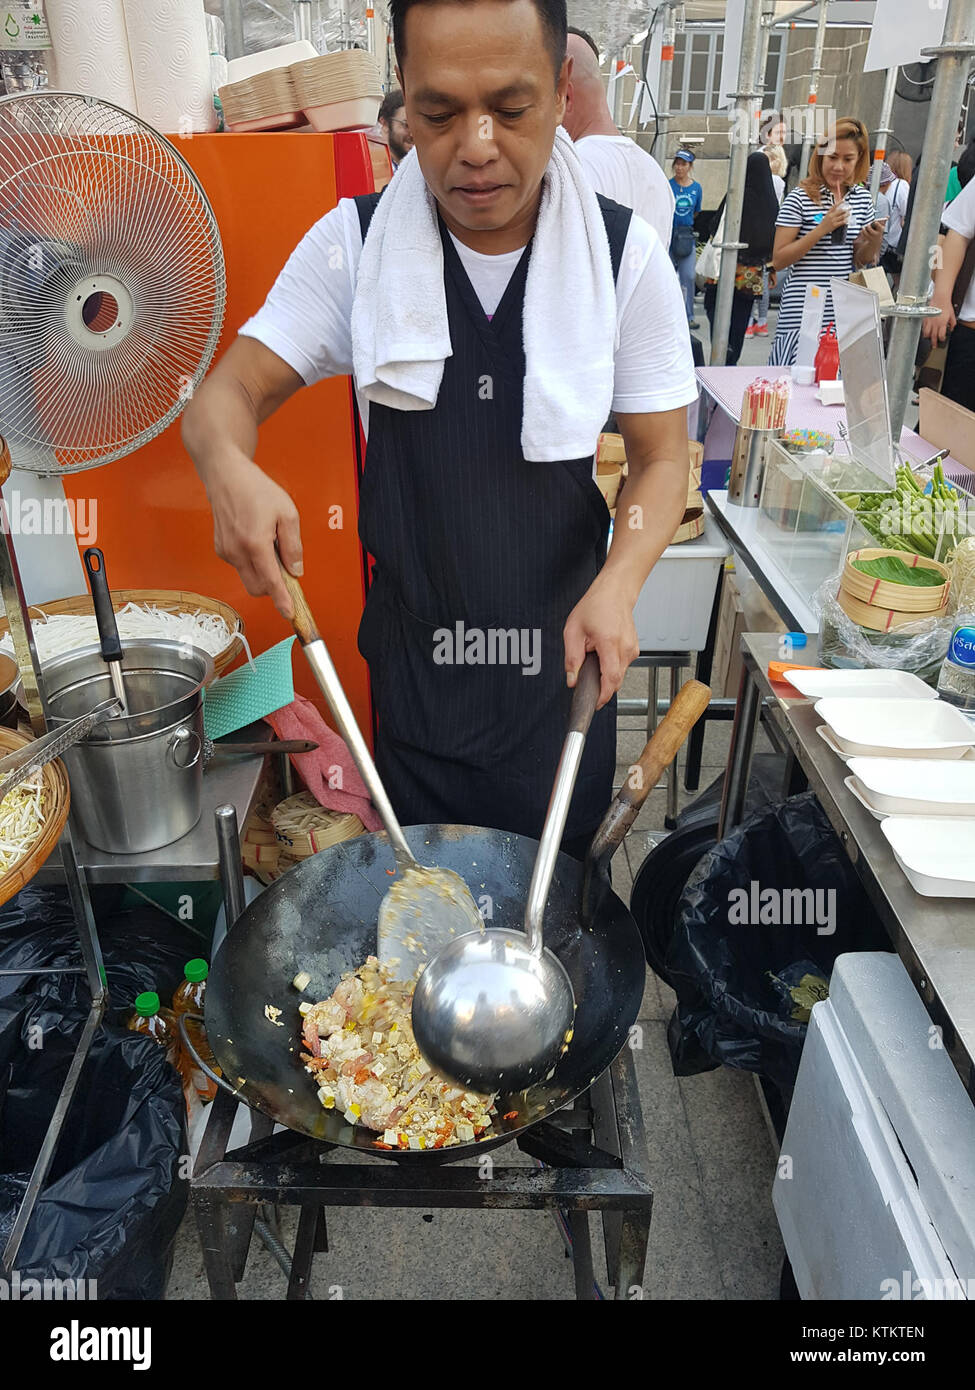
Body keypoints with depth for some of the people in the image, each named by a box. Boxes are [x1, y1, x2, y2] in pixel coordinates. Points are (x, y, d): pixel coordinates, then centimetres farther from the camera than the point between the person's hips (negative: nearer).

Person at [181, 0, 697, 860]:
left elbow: (661, 457, -6)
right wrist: (227, 466, -32)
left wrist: (618, 585, -26)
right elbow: (231, 392, -7)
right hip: (414, 652, 1)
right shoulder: (352, 243, -8)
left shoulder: (627, 256, -10)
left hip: (563, 654, 0)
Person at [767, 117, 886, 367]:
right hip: (803, 311, -5)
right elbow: (778, 260, -9)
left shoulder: (862, 197, 11)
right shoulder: (801, 197, -4)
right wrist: (822, 229, -16)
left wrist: (875, 241, -3)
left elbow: (861, 260, 18)